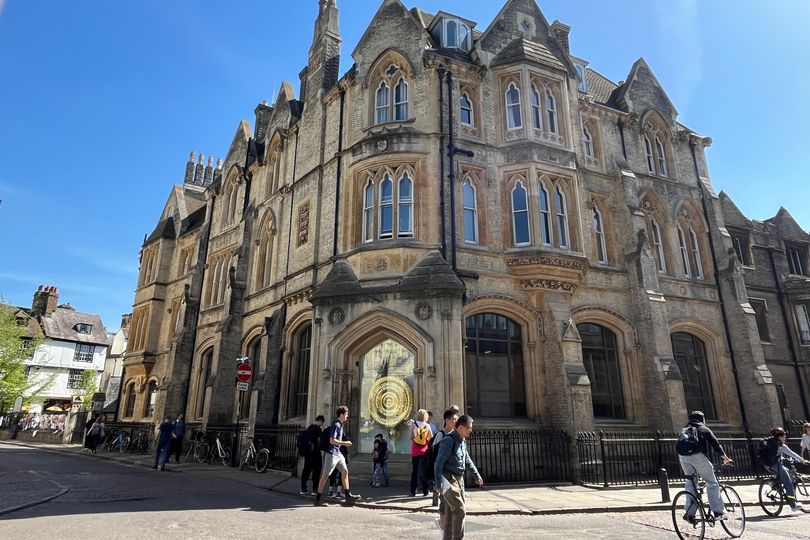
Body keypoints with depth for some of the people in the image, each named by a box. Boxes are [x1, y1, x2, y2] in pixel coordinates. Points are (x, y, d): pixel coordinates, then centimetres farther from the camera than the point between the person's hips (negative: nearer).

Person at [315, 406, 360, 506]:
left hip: (338, 453, 10)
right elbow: (332, 440, -25)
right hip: (331, 453, -10)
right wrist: (345, 443, -20)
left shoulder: (340, 424, 12)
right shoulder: (336, 425, -18)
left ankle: (348, 495, 13)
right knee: (325, 476, -2)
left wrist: (344, 443, 17)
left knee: (345, 471, 8)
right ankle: (318, 499, 7)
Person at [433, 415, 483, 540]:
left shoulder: (462, 440, 10)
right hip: (448, 479, -9)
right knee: (460, 510, -11)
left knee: (452, 512, 12)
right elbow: (439, 463, -22)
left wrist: (476, 475, 32)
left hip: (459, 479, 9)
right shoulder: (449, 440, -19)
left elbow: (467, 459, 25)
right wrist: (439, 484, -27)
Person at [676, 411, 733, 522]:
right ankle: (718, 512, 3)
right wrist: (726, 458, 28)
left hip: (682, 456, 4)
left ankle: (689, 512, 9)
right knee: (712, 483, 7)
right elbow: (716, 444, 15)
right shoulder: (704, 429, 18)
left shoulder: (684, 430, 30)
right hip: (697, 455, -4)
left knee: (690, 482, 15)